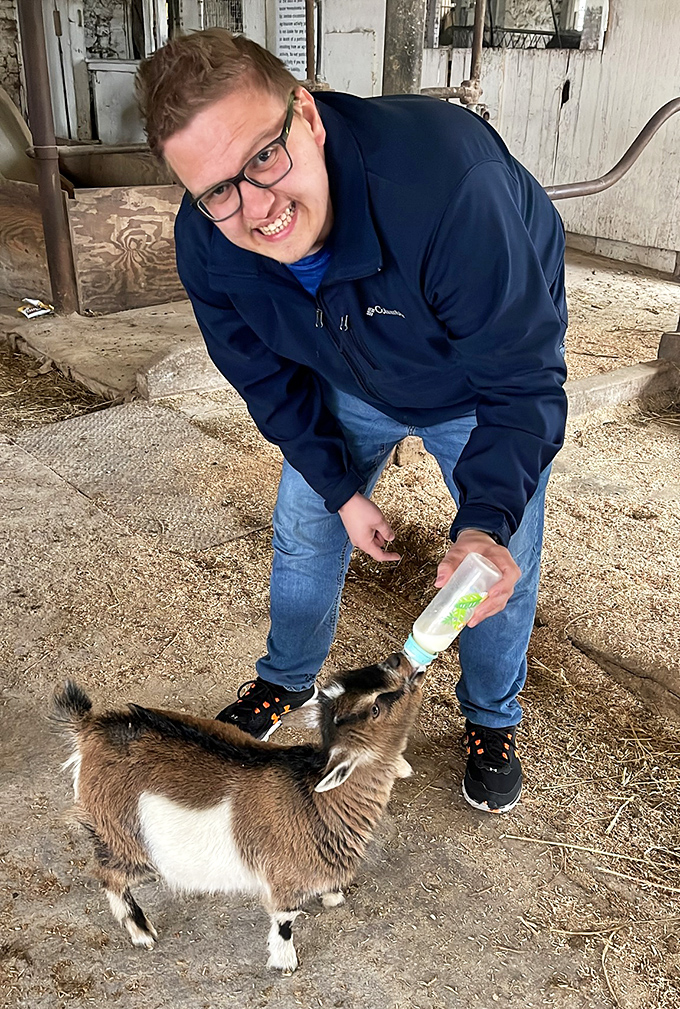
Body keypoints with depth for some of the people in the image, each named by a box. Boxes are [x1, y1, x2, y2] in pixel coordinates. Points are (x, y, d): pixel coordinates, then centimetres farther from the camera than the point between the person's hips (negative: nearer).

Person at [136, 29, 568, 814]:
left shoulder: (451, 185, -44)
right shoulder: (204, 245, -27)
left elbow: (523, 380, -34)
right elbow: (269, 379, -9)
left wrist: (485, 522, -46)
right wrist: (342, 488, -9)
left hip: (481, 381, -3)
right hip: (351, 386, 4)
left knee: (504, 562, 2)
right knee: (304, 530, 11)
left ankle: (491, 720, 32)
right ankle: (287, 681, 40)